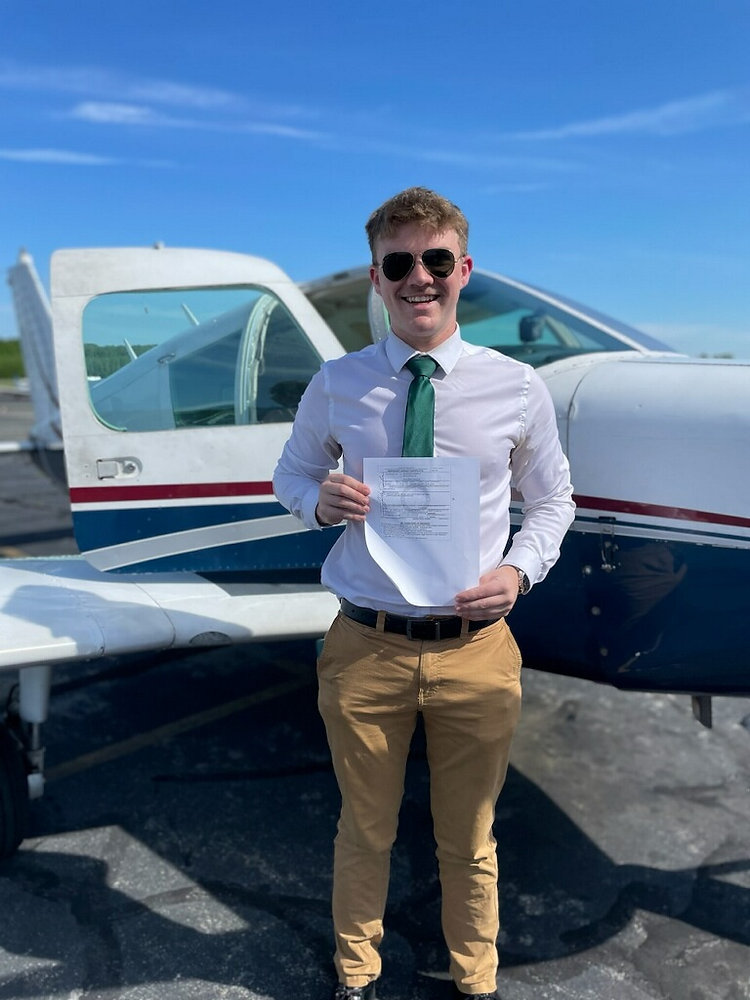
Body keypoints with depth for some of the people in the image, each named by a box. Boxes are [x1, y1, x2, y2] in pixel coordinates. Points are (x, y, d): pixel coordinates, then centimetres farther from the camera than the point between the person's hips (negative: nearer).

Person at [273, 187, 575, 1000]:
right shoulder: (336, 386, -3)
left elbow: (552, 500, 7)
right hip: (366, 647, 0)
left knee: (468, 841, 20)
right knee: (365, 832, 20)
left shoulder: (517, 389, -4)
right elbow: (290, 474, 11)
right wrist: (320, 499, -13)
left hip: (476, 649, 0)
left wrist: (519, 570, -13)